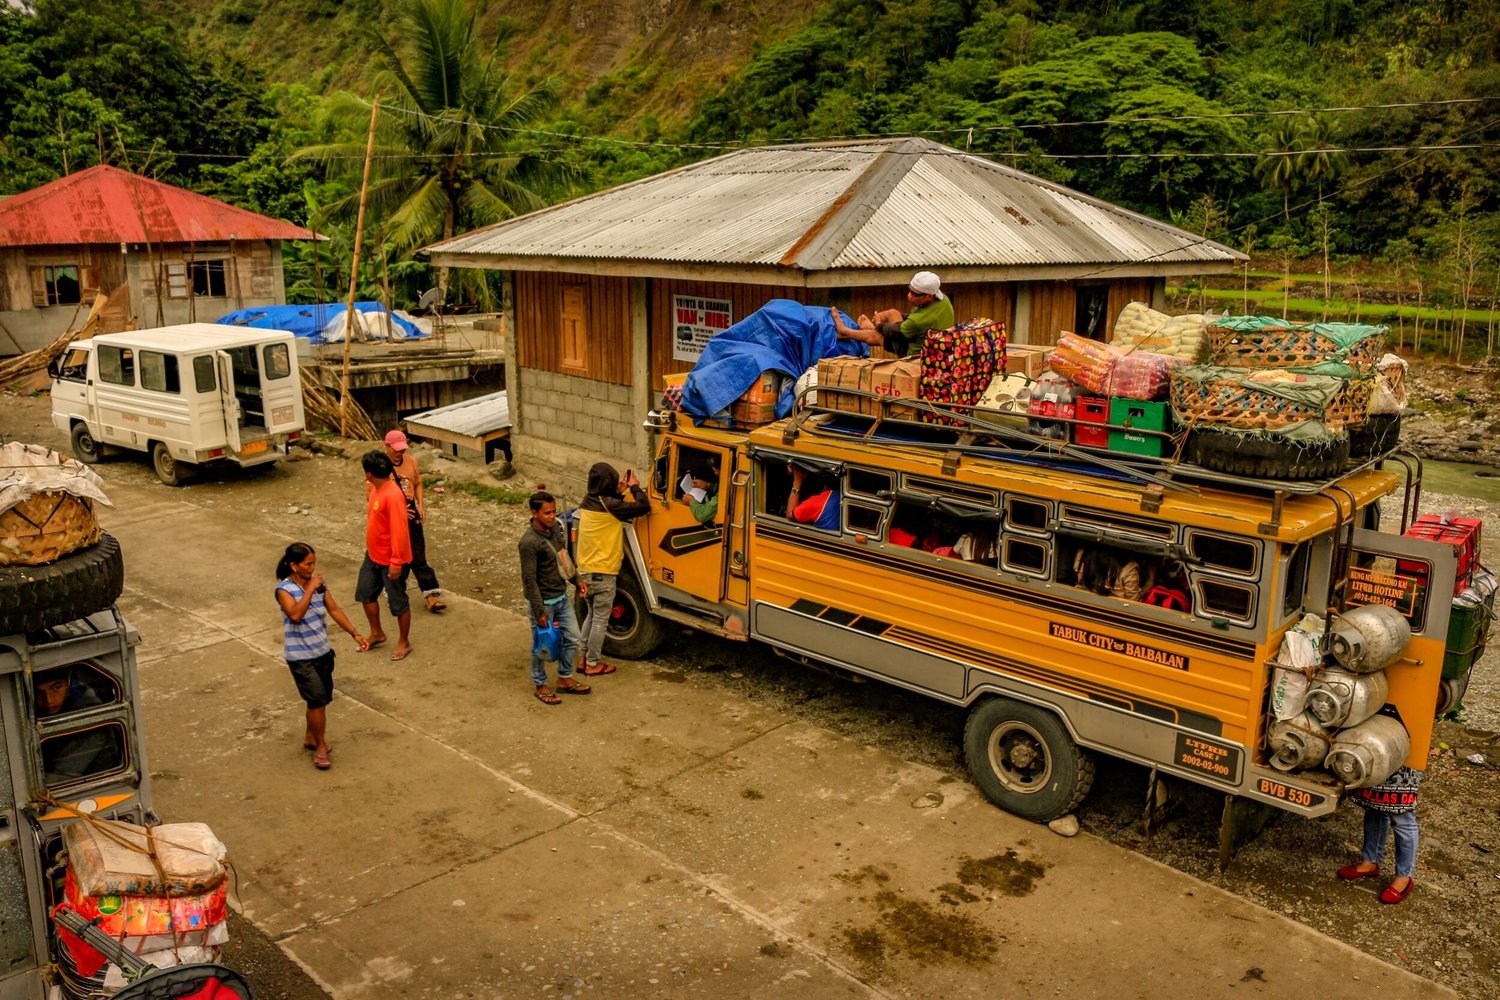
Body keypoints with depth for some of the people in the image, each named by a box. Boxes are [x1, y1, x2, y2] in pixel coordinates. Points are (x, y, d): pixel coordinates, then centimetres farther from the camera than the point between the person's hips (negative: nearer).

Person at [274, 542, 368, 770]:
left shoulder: (318, 583, 0)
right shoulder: (284, 589, -17)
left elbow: (334, 609, 6)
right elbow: (295, 615, -33)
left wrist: (355, 633, 1)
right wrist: (310, 589, -30)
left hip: (323, 652, 6)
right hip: (300, 657, -6)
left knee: (320, 699, 15)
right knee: (318, 699, -8)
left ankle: (310, 738, 37)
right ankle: (320, 747, 9)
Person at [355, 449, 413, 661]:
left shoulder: (392, 495, -29)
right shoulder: (376, 488, 1)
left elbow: (399, 531, -28)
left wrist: (396, 562, -26)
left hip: (391, 560, -9)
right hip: (373, 555, 9)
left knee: (398, 602, 7)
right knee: (365, 593, 20)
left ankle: (404, 642, 25)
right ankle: (377, 633, 40)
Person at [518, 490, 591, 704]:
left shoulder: (555, 528, -1)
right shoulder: (530, 542, -25)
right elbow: (529, 581, -22)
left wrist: (577, 580, 12)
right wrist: (540, 612, -20)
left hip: (562, 596, 8)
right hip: (544, 601, -8)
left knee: (572, 638, 16)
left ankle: (565, 679, 34)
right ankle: (540, 686, 27)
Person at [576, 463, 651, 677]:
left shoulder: (589, 501, 4)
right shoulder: (609, 505, -19)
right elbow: (644, 507, -18)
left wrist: (620, 490, 12)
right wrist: (634, 487, -3)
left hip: (585, 571, 8)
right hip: (602, 574, -8)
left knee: (591, 615, 22)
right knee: (600, 621, 5)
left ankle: (583, 657, 27)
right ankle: (593, 665, 12)